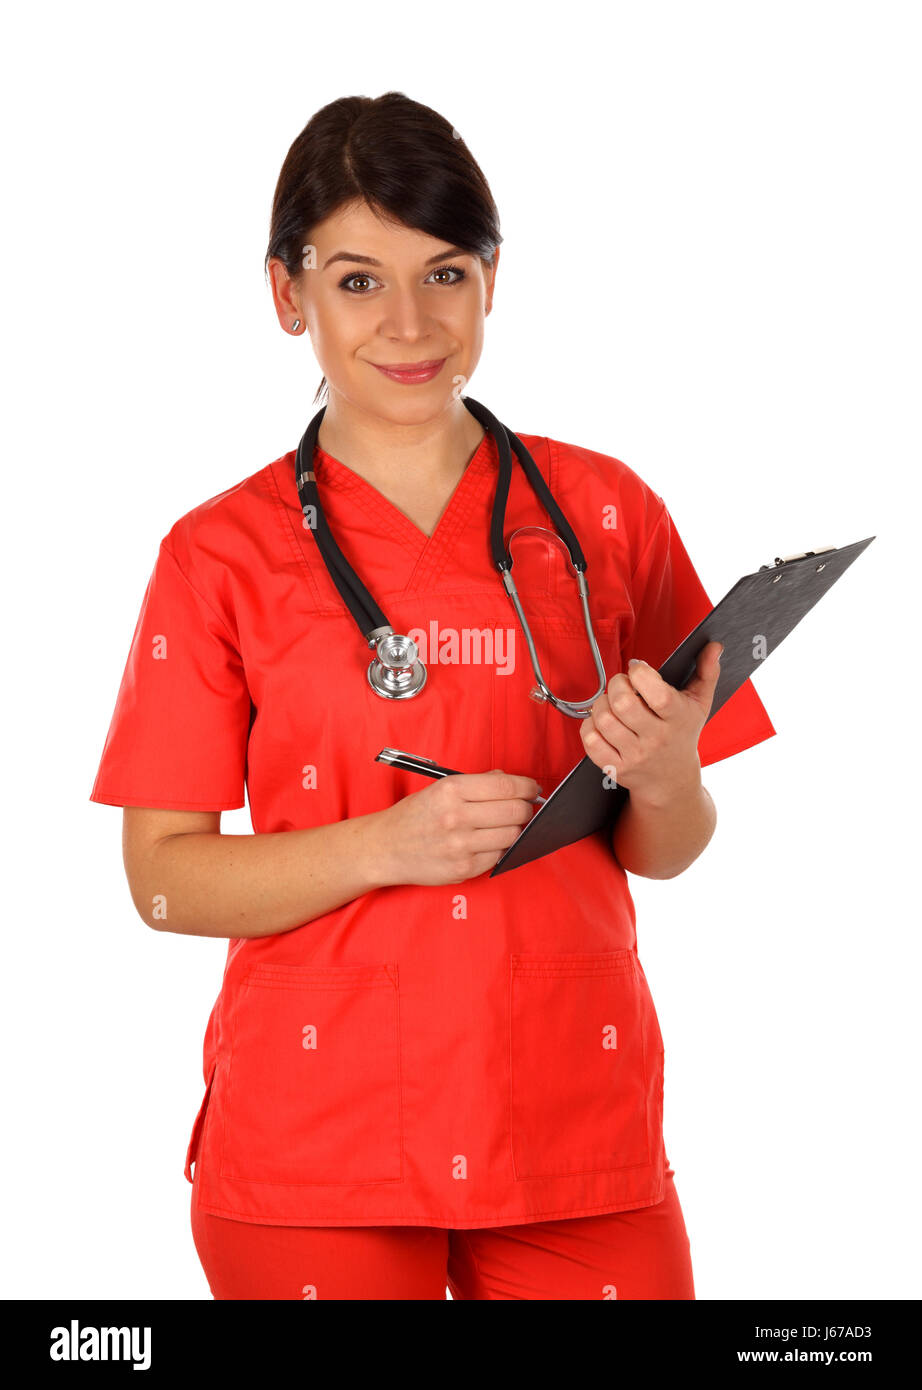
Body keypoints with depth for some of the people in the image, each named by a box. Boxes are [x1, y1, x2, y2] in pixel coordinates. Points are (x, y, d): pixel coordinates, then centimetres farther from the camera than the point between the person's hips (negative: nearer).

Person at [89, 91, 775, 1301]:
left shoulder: (604, 510, 4)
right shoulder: (223, 554, -1)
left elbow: (665, 854, 9)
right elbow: (163, 879, -4)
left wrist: (663, 780, -13)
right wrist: (387, 846, -18)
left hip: (576, 1127, 2)